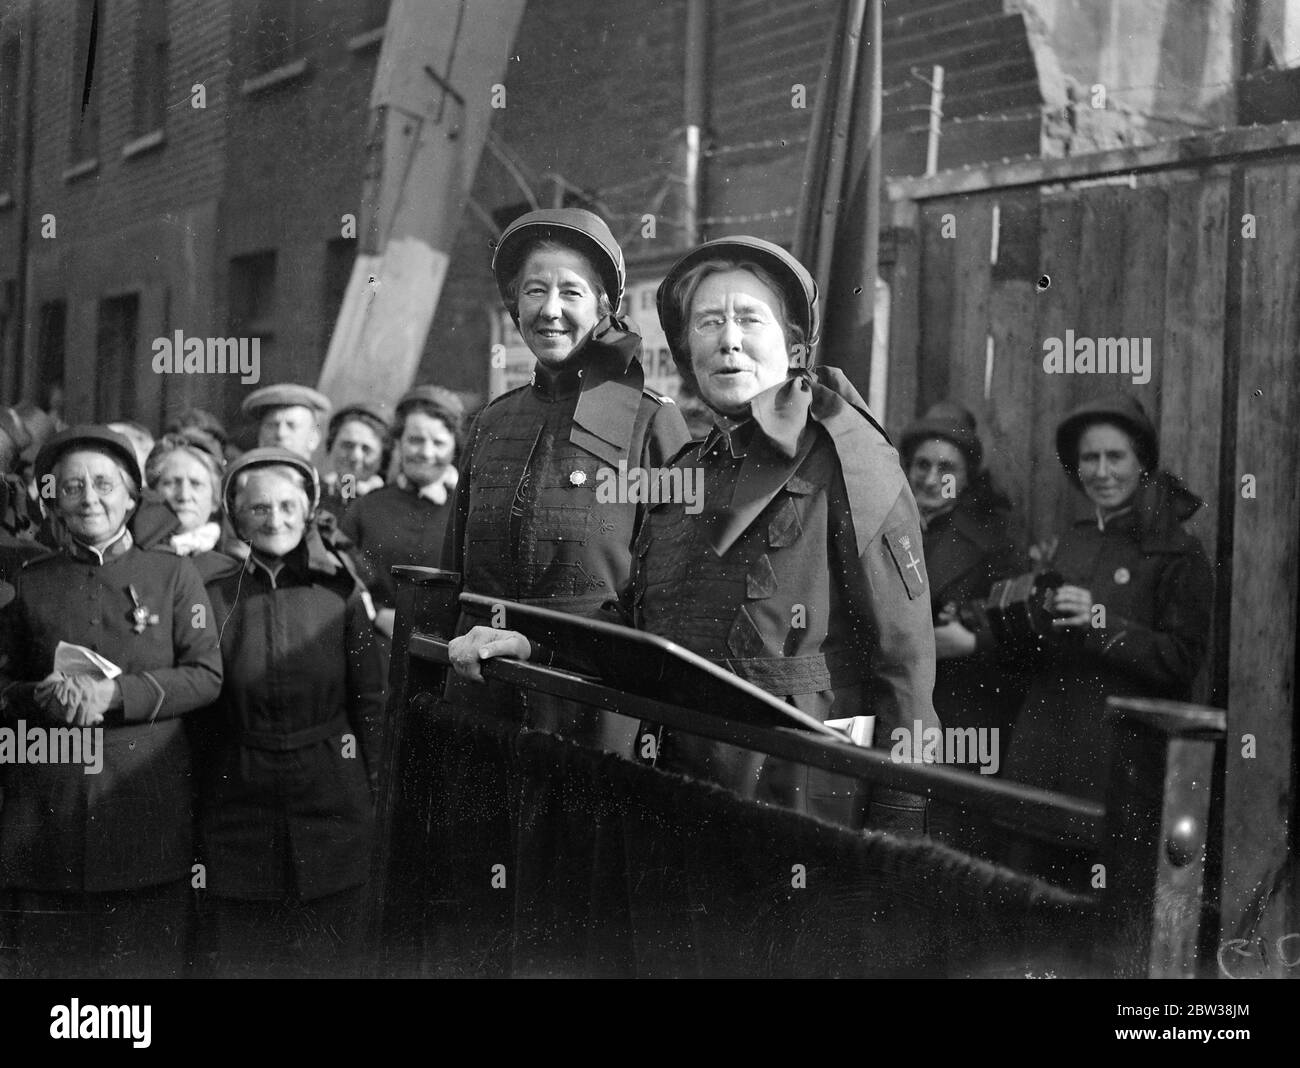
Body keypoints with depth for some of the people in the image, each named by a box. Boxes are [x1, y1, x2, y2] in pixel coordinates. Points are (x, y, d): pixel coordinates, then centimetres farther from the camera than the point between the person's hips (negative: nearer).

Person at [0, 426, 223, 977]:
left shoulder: (174, 575, 7)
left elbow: (206, 677, 0)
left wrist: (116, 693, -14)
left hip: (148, 803, -1)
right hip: (46, 808, 1)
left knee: (150, 958, 0)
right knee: (48, 959, 3)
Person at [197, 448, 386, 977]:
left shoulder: (339, 592, 3)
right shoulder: (214, 596, 3)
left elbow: (370, 699, 5)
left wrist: (376, 791, 1)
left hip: (331, 806, 0)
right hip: (239, 806, 0)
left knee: (329, 954, 6)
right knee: (238, 958, 4)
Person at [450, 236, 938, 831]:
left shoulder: (849, 461, -8)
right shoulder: (682, 474, 11)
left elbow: (905, 664, -11)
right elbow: (639, 626, 20)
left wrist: (896, 844, -14)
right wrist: (535, 647, 4)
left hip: (809, 804, -5)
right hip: (683, 800, 6)